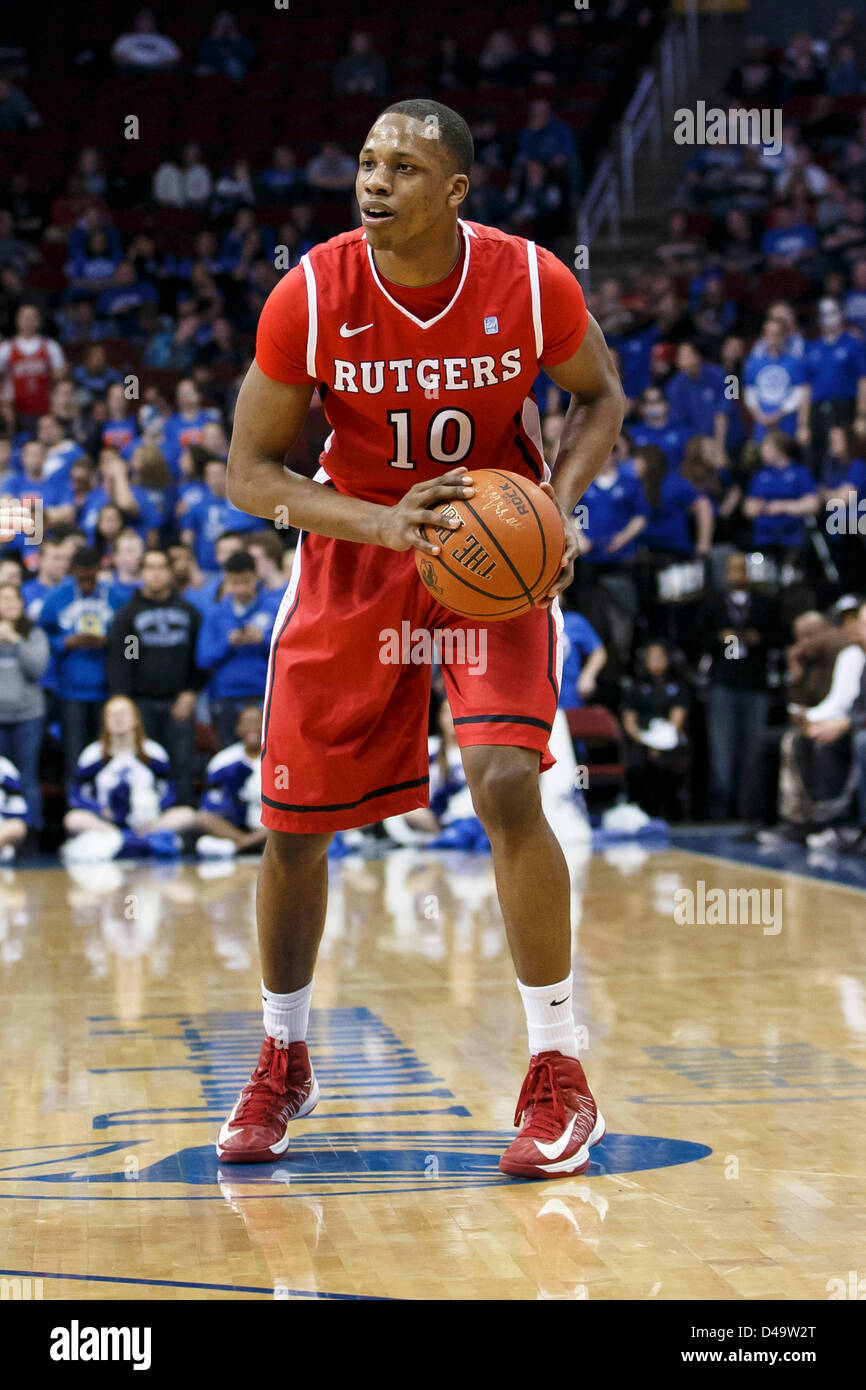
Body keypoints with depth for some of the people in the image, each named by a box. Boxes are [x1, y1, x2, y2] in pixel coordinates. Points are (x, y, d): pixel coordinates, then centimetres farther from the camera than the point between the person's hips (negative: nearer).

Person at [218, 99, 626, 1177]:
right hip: (355, 546, 2)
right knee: (293, 820, 4)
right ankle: (283, 1062, 29)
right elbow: (248, 474, -12)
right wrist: (381, 523, -27)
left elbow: (599, 396, 2)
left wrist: (560, 502, -17)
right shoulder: (308, 298, -18)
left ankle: (559, 1076, -5)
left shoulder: (530, 283, -17)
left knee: (505, 786, -21)